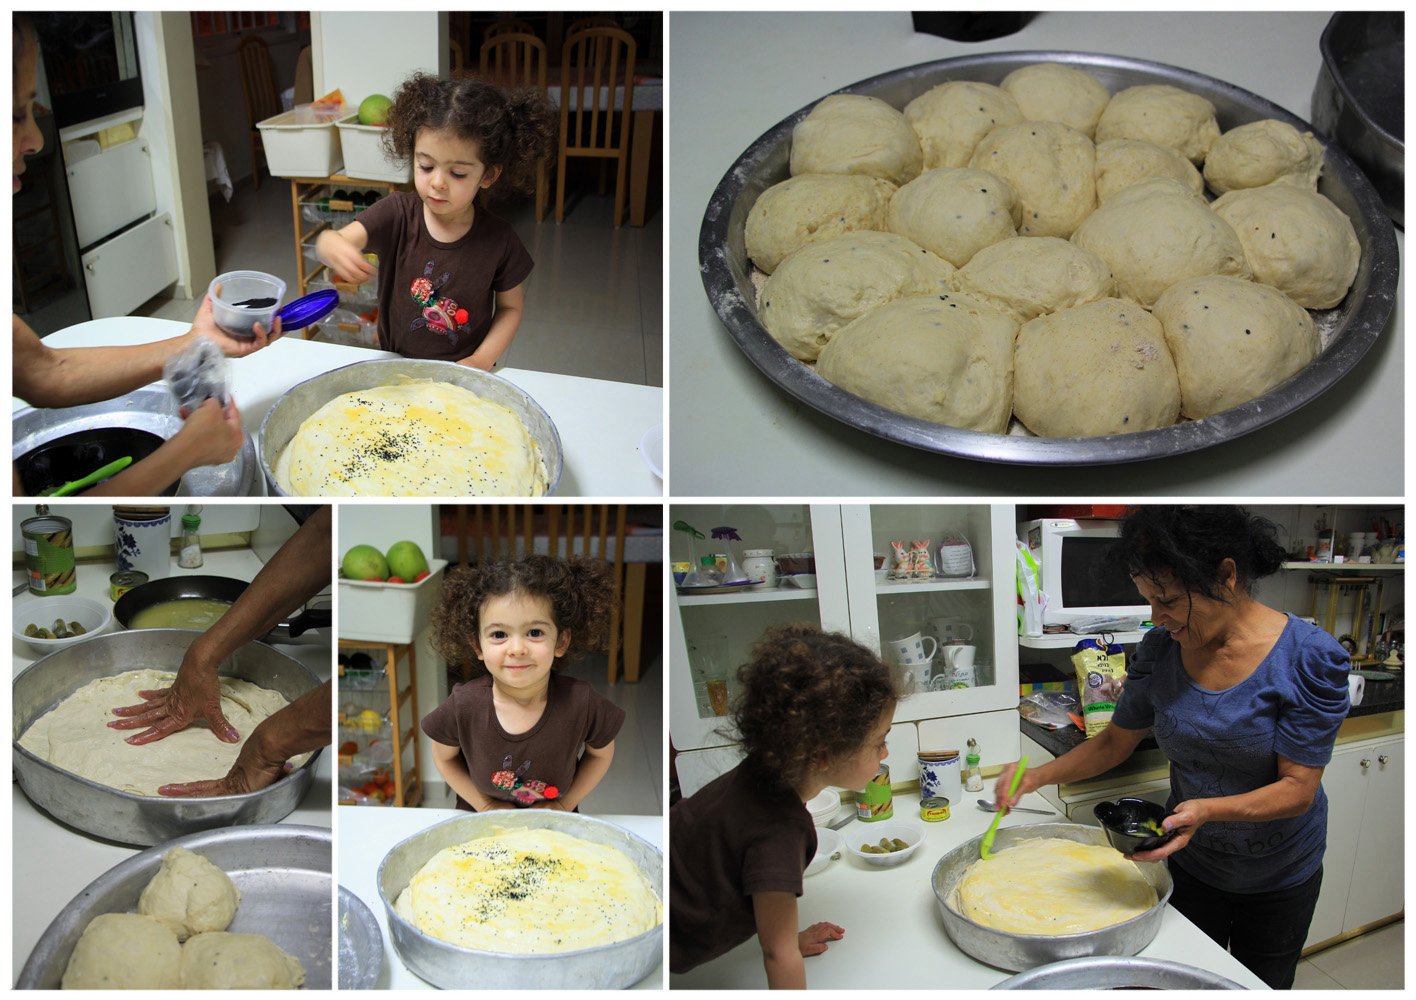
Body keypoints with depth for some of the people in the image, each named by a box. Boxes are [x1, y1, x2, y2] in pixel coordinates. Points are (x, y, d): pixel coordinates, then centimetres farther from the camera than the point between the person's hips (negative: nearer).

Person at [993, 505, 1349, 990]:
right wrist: (1041, 775, -15)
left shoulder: (1310, 657, -25)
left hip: (1280, 876, -2)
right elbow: (1115, 741, 0)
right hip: (1191, 864, 2)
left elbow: (1298, 788, -24)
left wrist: (1206, 810, -40)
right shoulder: (1160, 649, -14)